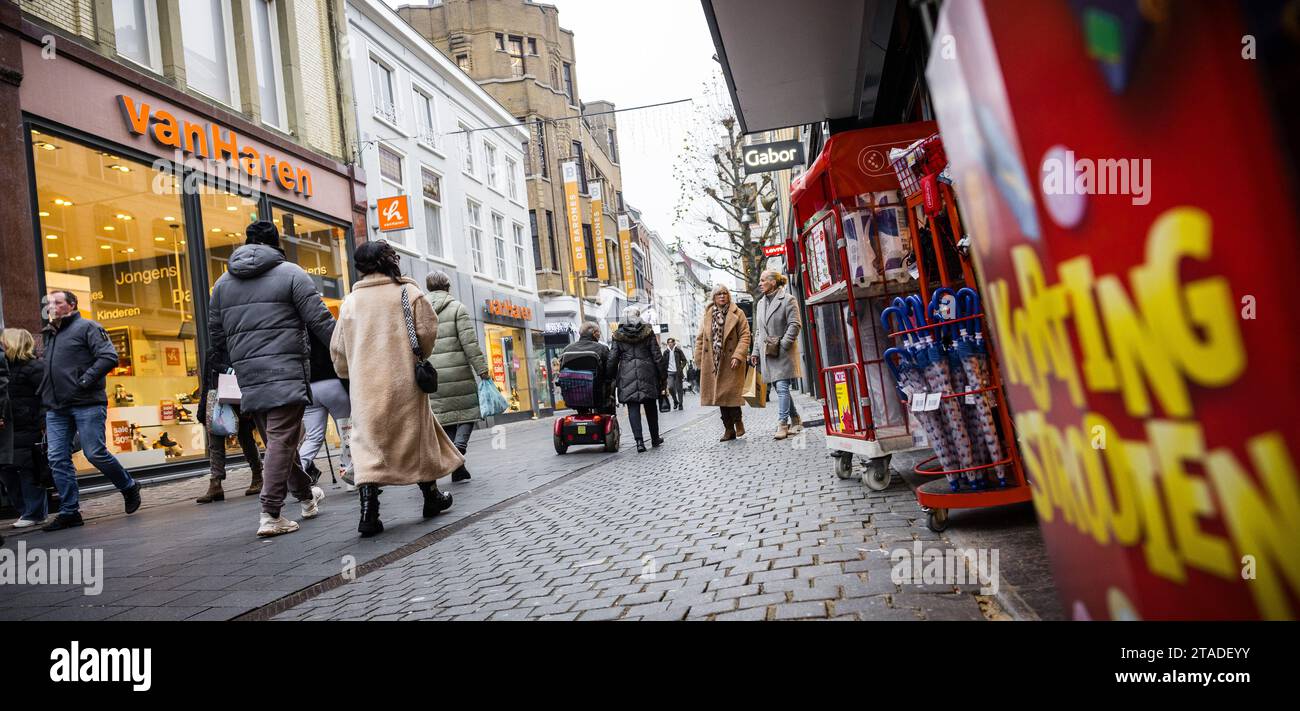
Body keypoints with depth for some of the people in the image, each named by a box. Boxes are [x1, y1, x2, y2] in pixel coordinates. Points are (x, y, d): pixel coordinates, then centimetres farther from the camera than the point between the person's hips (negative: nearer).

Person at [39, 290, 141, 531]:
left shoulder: (86, 327, 0)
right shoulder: (49, 335, 23)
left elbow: (109, 356, -12)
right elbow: (48, 372, 28)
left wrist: (86, 379, -19)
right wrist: (46, 401, 18)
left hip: (86, 405, -7)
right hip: (56, 408, 7)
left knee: (95, 453, -8)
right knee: (58, 460, 1)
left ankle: (129, 487, 14)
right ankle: (69, 511, 7)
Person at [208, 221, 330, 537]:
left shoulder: (223, 282, 15)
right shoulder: (291, 274, -1)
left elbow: (216, 336, 18)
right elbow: (321, 322, -7)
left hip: (248, 377, 6)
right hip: (285, 371, -6)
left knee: (279, 438, 16)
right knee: (282, 440, -6)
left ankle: (307, 496, 31)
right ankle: (270, 515, -10)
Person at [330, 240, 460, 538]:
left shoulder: (350, 301, 8)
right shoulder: (407, 291, 0)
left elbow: (337, 349, 11)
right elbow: (427, 330, -5)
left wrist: (350, 372, 28)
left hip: (365, 386, 1)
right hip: (404, 380, -1)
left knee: (367, 441, 1)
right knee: (416, 435, 12)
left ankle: (369, 512, -11)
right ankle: (431, 496, 26)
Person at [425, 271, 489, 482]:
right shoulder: (457, 308, 0)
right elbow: (470, 343, -8)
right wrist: (482, 369, -7)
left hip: (431, 375, 4)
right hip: (458, 372, -4)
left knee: (444, 417, 7)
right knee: (467, 409, 8)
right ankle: (459, 448, -16)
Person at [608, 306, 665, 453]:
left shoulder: (618, 336, 2)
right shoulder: (648, 332, 1)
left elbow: (612, 359, 1)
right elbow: (656, 356, 1)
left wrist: (610, 377, 11)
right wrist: (661, 376, 7)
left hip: (627, 376, -1)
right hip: (647, 374, 1)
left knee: (633, 408, 0)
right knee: (651, 407, 13)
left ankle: (639, 440, -12)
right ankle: (655, 438, 25)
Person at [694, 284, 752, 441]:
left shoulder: (737, 313, 1)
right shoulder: (707, 315, 11)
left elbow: (745, 336, -4)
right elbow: (700, 339, 12)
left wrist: (738, 356, -15)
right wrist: (699, 360, 5)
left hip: (731, 362, -4)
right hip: (712, 362, 4)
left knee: (730, 393, -8)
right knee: (719, 395, 5)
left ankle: (738, 421, 16)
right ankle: (729, 429, 14)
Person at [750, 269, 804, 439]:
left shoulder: (787, 300, -4)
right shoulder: (760, 303, 17)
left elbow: (795, 325, -10)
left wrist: (782, 345, -17)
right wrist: (755, 351, 12)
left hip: (783, 353, -7)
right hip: (767, 353, 7)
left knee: (782, 387, -11)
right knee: (779, 388, 8)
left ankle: (782, 424, -9)